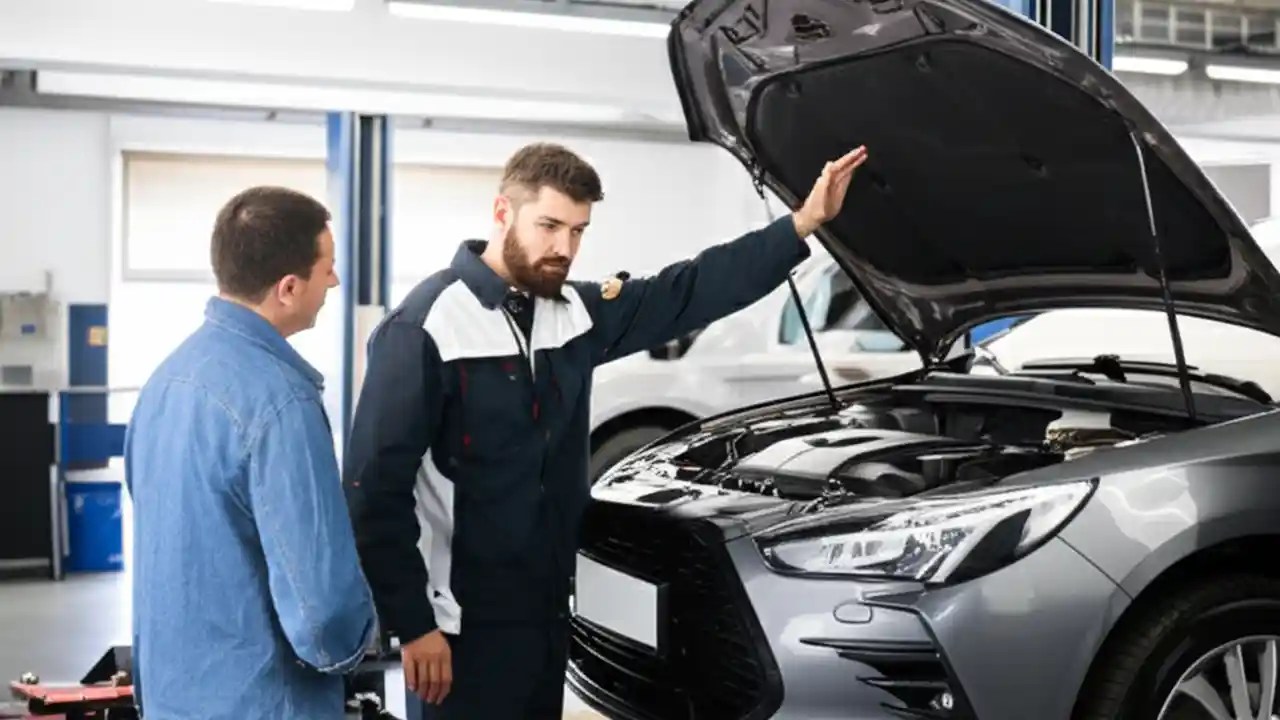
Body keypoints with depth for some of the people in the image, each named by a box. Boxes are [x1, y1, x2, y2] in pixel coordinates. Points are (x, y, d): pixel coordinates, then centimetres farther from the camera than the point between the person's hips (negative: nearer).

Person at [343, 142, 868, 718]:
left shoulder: (574, 312, 5)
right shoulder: (427, 326, -16)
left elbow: (690, 292, 8)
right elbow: (375, 487, -18)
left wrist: (804, 223, 2)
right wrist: (413, 625, -20)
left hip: (548, 612, 7)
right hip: (468, 626, -7)